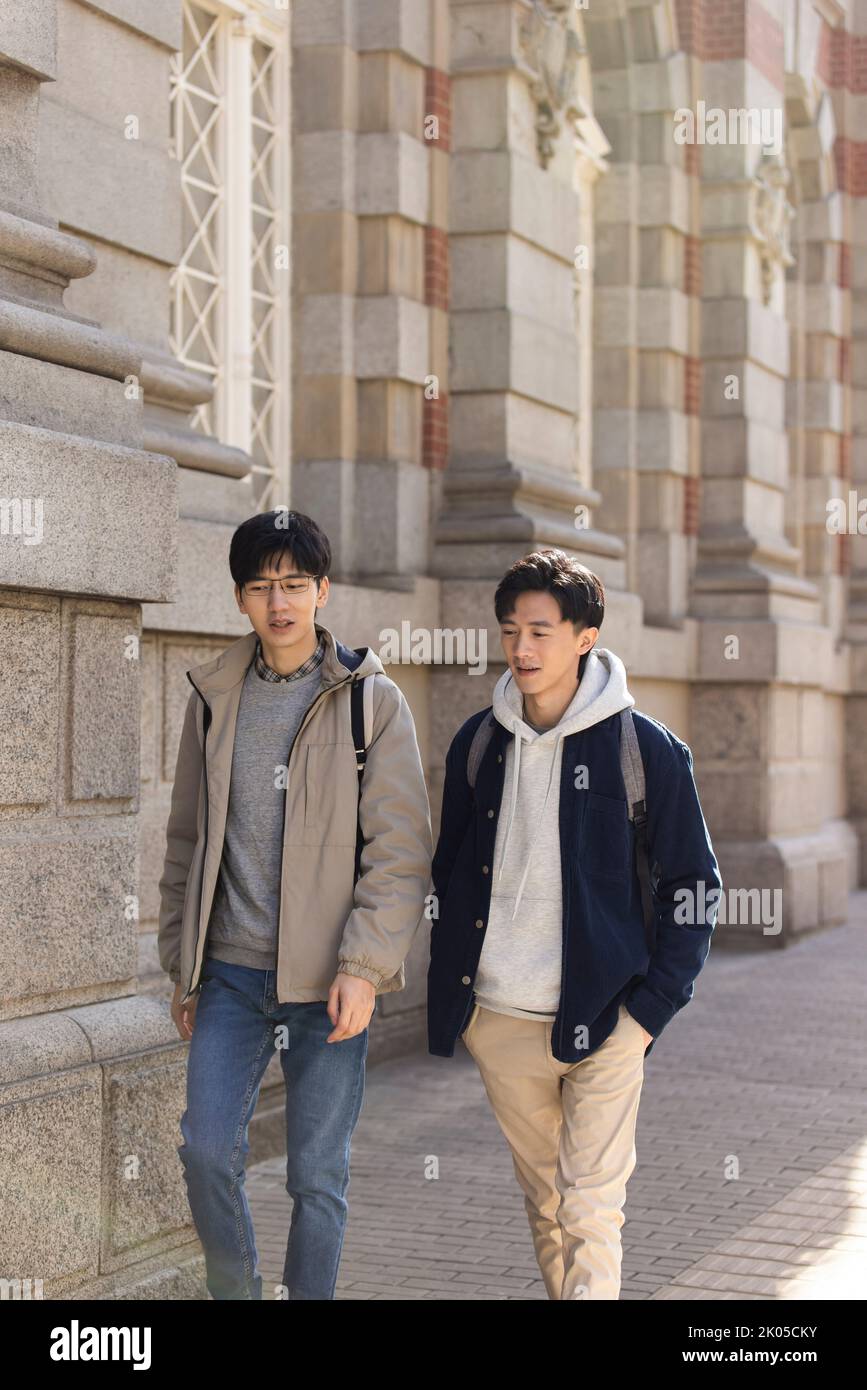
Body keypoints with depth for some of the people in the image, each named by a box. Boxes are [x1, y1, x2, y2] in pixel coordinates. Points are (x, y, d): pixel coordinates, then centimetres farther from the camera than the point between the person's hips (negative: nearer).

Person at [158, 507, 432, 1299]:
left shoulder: (372, 701, -3)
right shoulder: (214, 698, 9)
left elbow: (402, 849, -7)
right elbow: (187, 841, 14)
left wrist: (364, 966, -16)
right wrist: (182, 962, 11)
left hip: (330, 981, -3)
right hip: (231, 970, 3)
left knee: (318, 1174, 4)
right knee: (207, 1152, 0)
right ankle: (235, 1292, 23)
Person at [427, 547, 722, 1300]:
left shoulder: (647, 749, -7)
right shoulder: (478, 743, 5)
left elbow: (694, 887, -2)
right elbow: (449, 871, 15)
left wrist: (649, 1009, -8)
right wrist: (450, 990, 9)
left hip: (600, 1022, -4)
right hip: (498, 1020, 4)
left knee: (591, 1215, -5)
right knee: (544, 1203, 15)